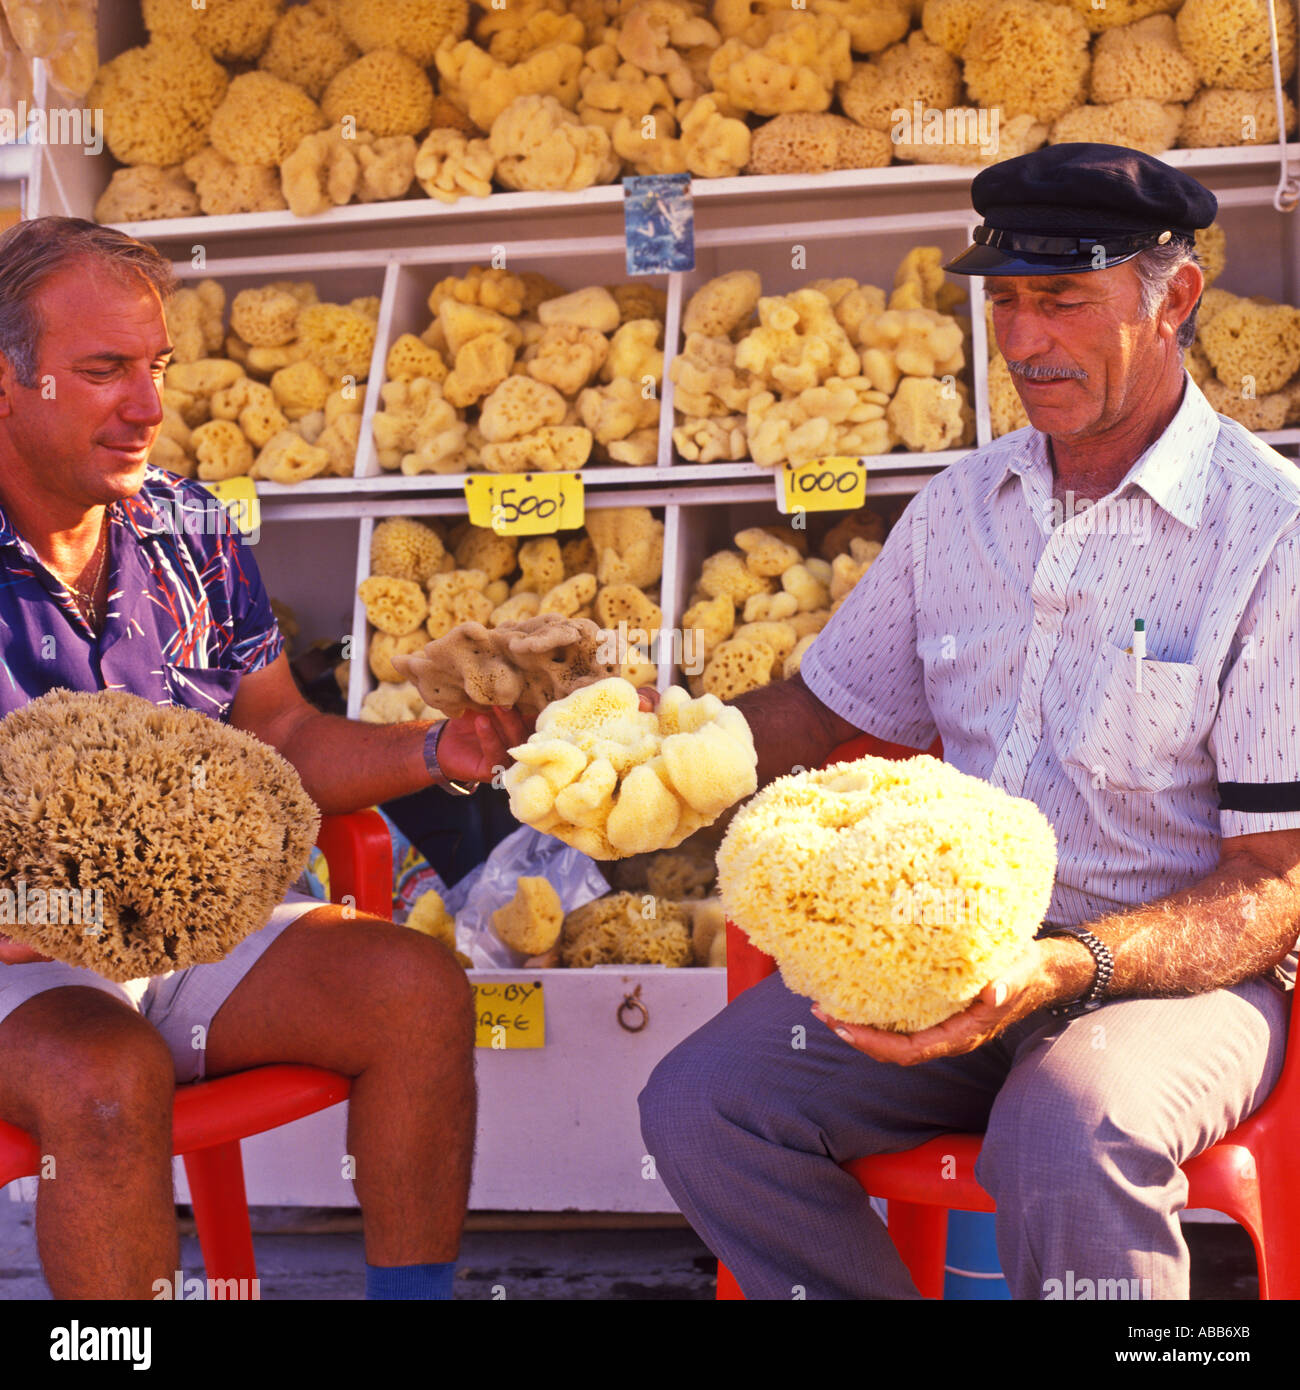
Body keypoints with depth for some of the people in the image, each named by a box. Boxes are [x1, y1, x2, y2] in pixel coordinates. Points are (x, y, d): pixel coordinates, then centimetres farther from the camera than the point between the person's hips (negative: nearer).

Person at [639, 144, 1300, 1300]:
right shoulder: (962, 505, 10)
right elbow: (826, 708, 20)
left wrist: (1070, 968, -27)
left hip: (1175, 968, -5)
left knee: (1070, 1139, -37)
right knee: (697, 1105, -16)